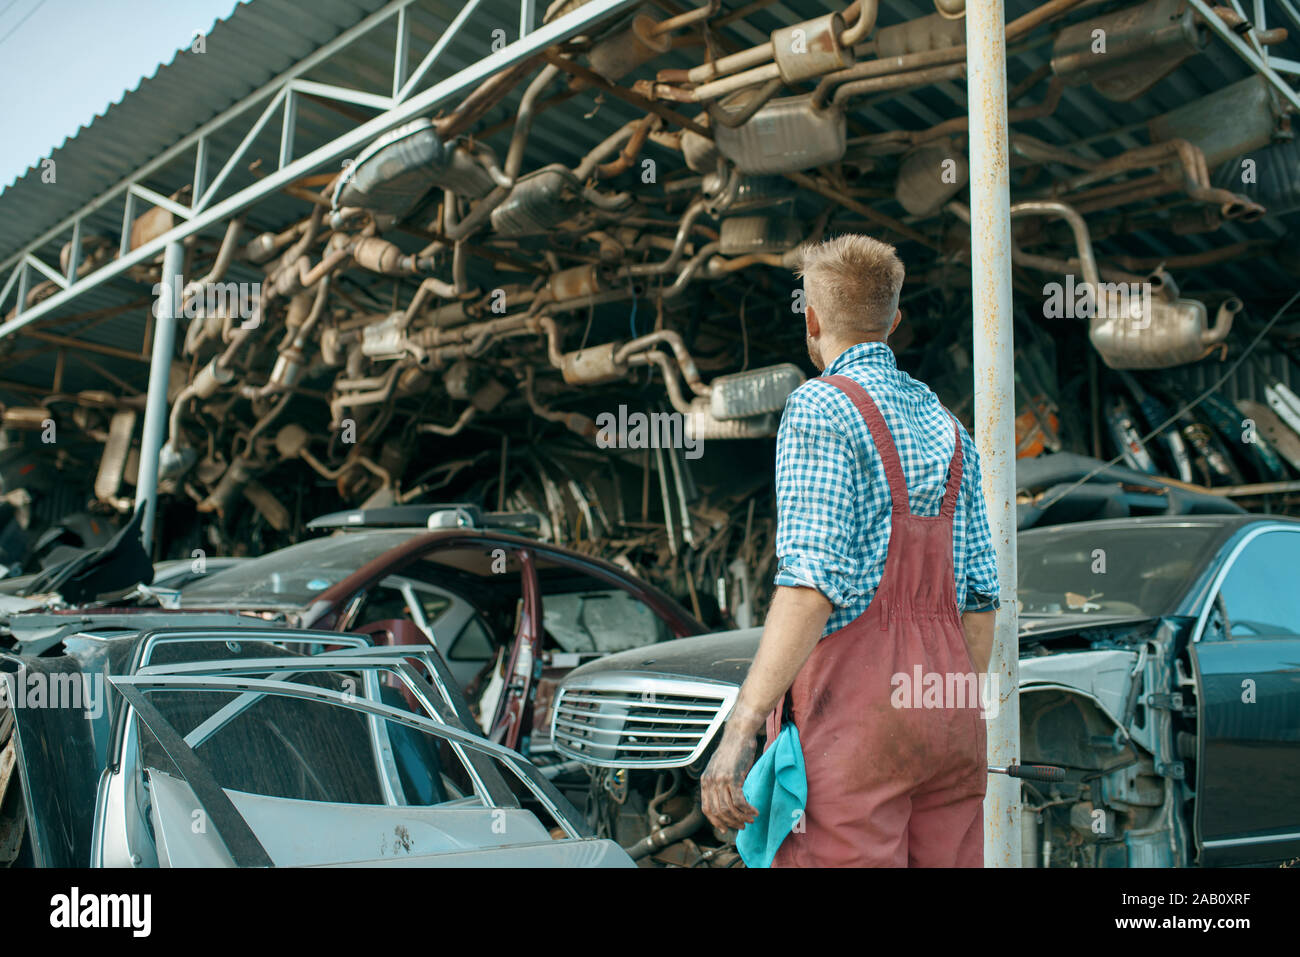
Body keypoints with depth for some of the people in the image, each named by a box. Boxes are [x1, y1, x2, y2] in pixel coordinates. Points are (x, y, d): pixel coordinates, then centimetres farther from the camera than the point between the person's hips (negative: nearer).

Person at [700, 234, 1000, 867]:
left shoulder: (822, 406, -7)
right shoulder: (945, 425, 16)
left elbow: (815, 577, -19)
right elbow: (981, 593, 14)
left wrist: (739, 730, -22)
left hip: (853, 701, -7)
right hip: (943, 704, 8)